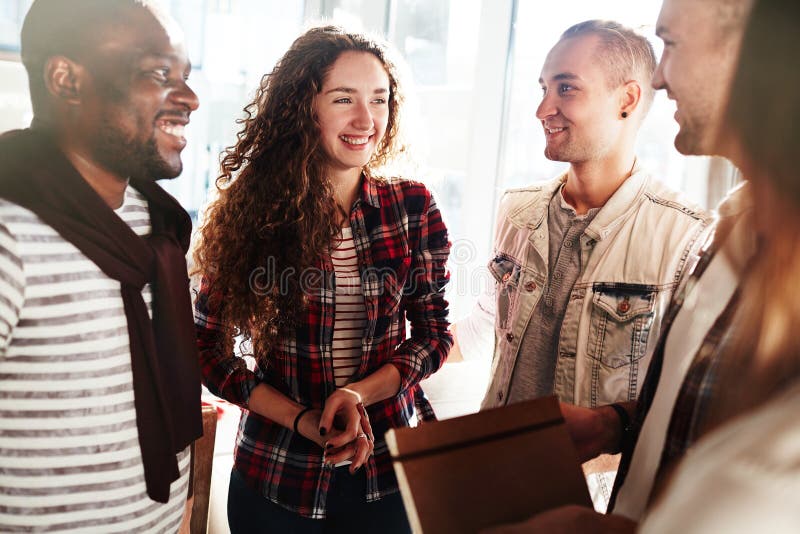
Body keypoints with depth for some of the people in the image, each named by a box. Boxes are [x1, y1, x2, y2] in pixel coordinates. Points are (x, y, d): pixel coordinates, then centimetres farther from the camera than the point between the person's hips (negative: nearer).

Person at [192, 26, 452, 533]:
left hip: (388, 468, 2)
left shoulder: (413, 207, -6)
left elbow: (434, 332, 0)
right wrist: (304, 421, -15)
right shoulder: (250, 211, -10)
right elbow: (209, 345, -5)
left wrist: (359, 393, -16)